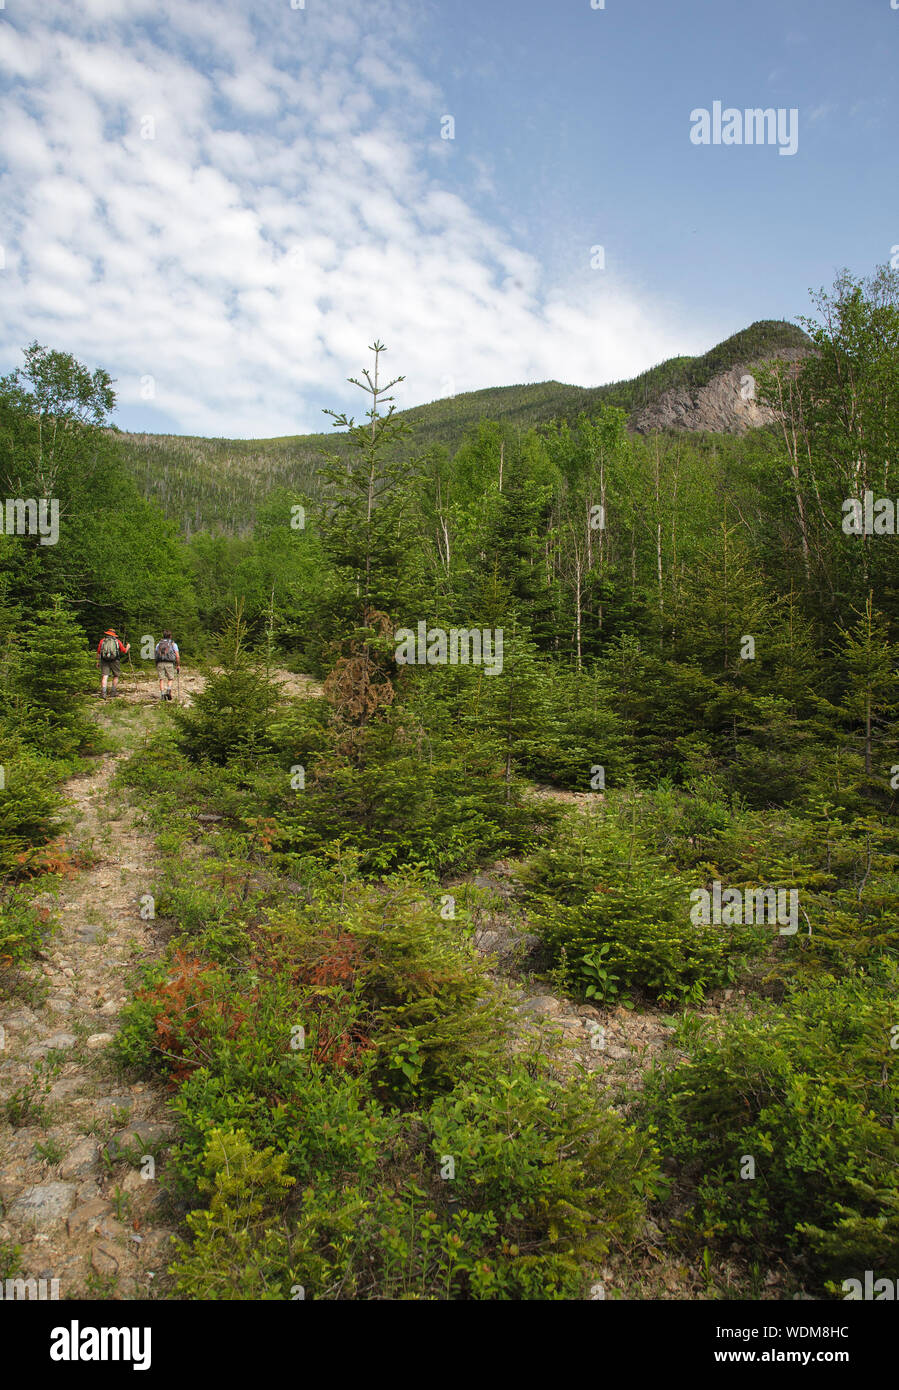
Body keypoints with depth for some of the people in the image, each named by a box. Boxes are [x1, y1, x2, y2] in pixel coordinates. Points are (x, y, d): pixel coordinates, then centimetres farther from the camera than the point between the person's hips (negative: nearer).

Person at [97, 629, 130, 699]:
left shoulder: (102, 641, 10)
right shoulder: (117, 641, 8)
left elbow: (98, 652, 9)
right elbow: (124, 651, 13)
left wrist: (98, 661, 19)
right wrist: (128, 647, 34)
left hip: (104, 661, 1)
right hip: (114, 661, 0)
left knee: (104, 677, -4)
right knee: (116, 676, 17)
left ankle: (103, 693, -17)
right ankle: (114, 692, 17)